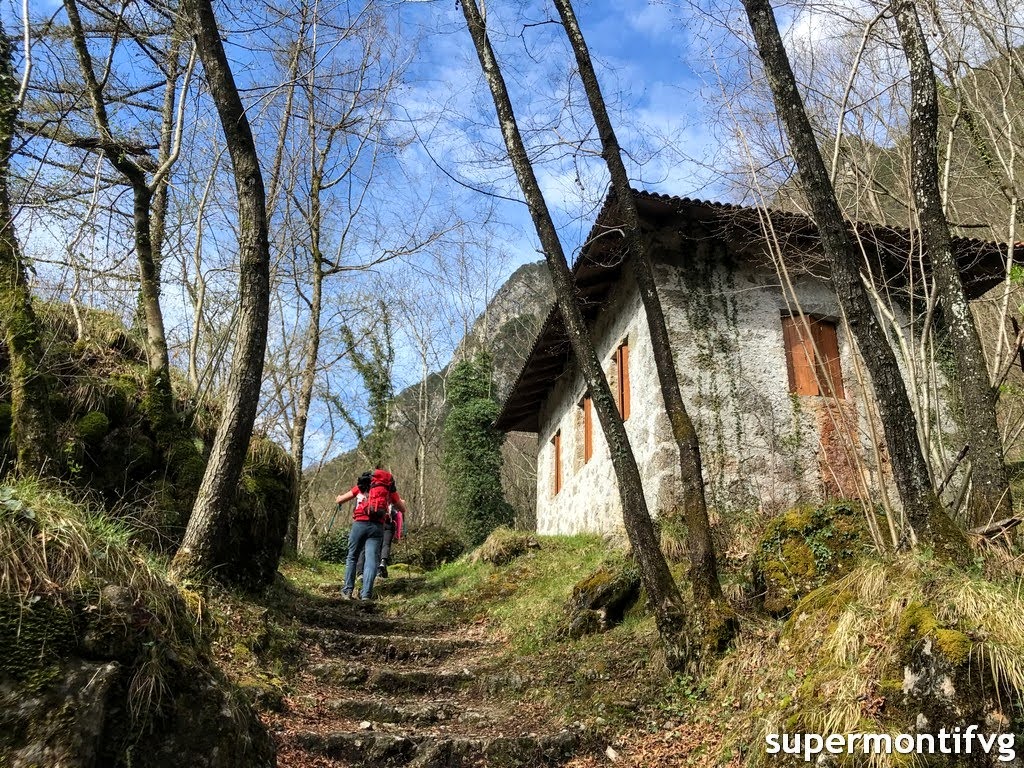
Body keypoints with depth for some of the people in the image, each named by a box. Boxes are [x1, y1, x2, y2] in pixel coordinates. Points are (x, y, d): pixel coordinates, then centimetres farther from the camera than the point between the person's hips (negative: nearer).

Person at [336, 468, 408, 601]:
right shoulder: (390, 488, 14)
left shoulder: (362, 485, 14)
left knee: (352, 557, 14)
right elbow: (403, 509, 20)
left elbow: (340, 500, 15)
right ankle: (366, 594, -7)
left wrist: (339, 497, 38)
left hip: (359, 524, 0)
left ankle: (347, 591, 13)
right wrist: (401, 501, 42)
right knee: (372, 560, 1)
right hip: (377, 527, 0)